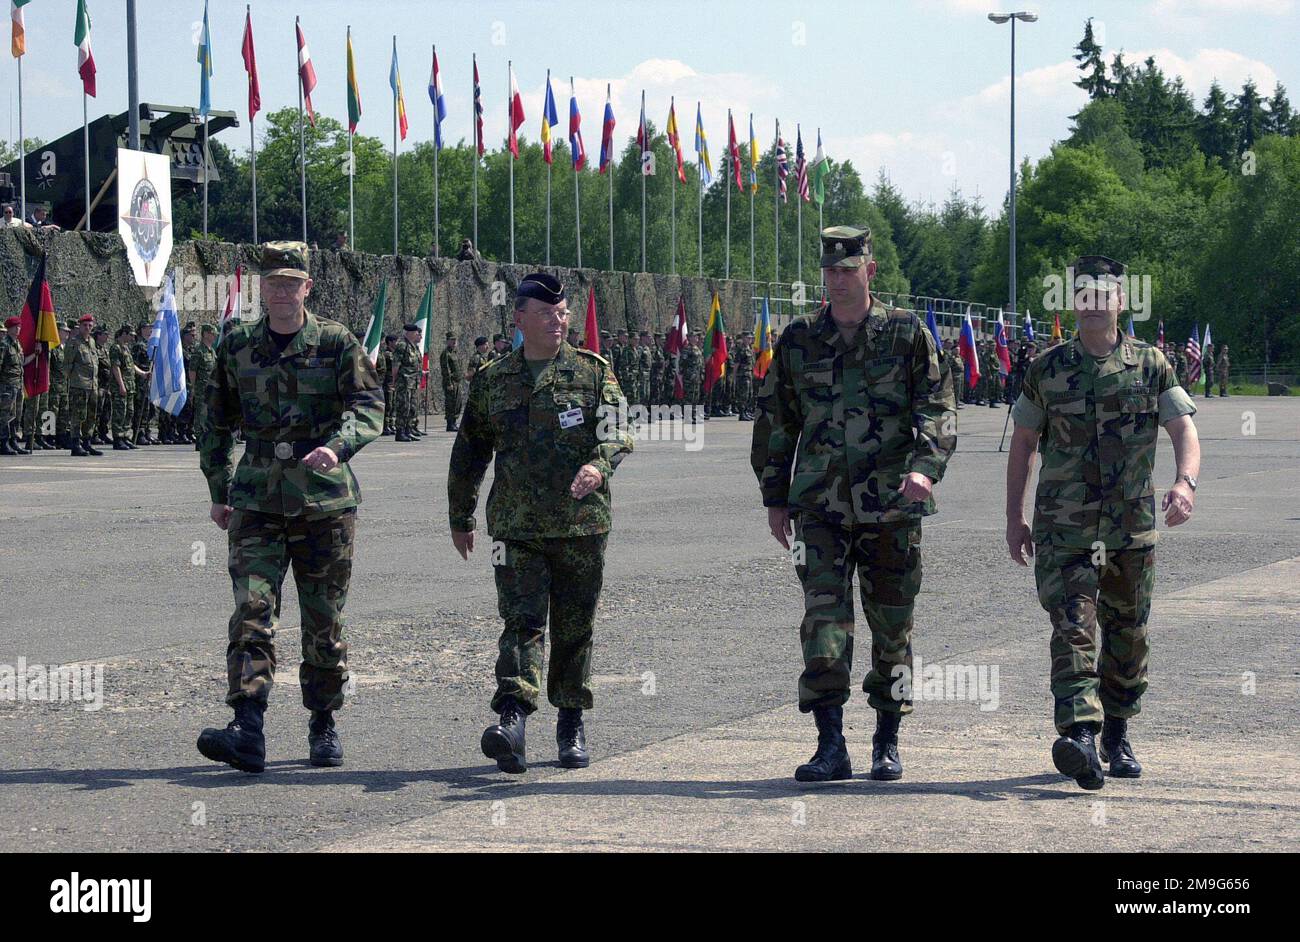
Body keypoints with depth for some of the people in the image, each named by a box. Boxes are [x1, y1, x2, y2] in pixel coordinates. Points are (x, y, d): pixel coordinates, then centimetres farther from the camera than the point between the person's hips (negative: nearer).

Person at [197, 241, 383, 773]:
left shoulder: (336, 343, 0)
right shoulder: (236, 346, 8)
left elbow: (368, 407, -9)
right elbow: (216, 423, 17)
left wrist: (336, 446, -28)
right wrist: (218, 492, 13)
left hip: (325, 498, -1)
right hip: (257, 499, 1)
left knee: (324, 619, 6)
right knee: (252, 611, -13)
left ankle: (324, 726, 21)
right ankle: (247, 731, -22)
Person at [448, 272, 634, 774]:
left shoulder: (593, 372, 4)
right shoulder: (491, 381, 9)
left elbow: (616, 432, -9)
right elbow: (469, 451, 18)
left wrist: (598, 466, -30)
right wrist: (460, 517, 20)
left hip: (582, 525, 0)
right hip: (516, 526, 0)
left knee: (574, 629, 8)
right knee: (521, 623, -13)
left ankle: (571, 724, 21)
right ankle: (512, 719, -24)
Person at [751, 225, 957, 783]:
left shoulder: (907, 334, 2)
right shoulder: (798, 341, 8)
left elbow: (938, 409, -5)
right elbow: (774, 423, 15)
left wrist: (924, 467, -22)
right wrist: (774, 498, 13)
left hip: (892, 506, -1)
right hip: (820, 506, 1)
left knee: (892, 624, 6)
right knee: (824, 618, -11)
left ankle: (887, 743, 18)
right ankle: (830, 747, -12)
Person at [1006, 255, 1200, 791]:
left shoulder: (1151, 366, 4)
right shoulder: (1047, 370, 5)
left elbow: (1184, 429, -3)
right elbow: (1023, 444, 12)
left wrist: (1184, 482, -23)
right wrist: (1014, 519, 8)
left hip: (1132, 527, 1)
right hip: (1063, 528, -1)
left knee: (1127, 635, 10)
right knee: (1072, 629, -16)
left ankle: (1117, 736, 27)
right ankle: (1079, 736, -28)